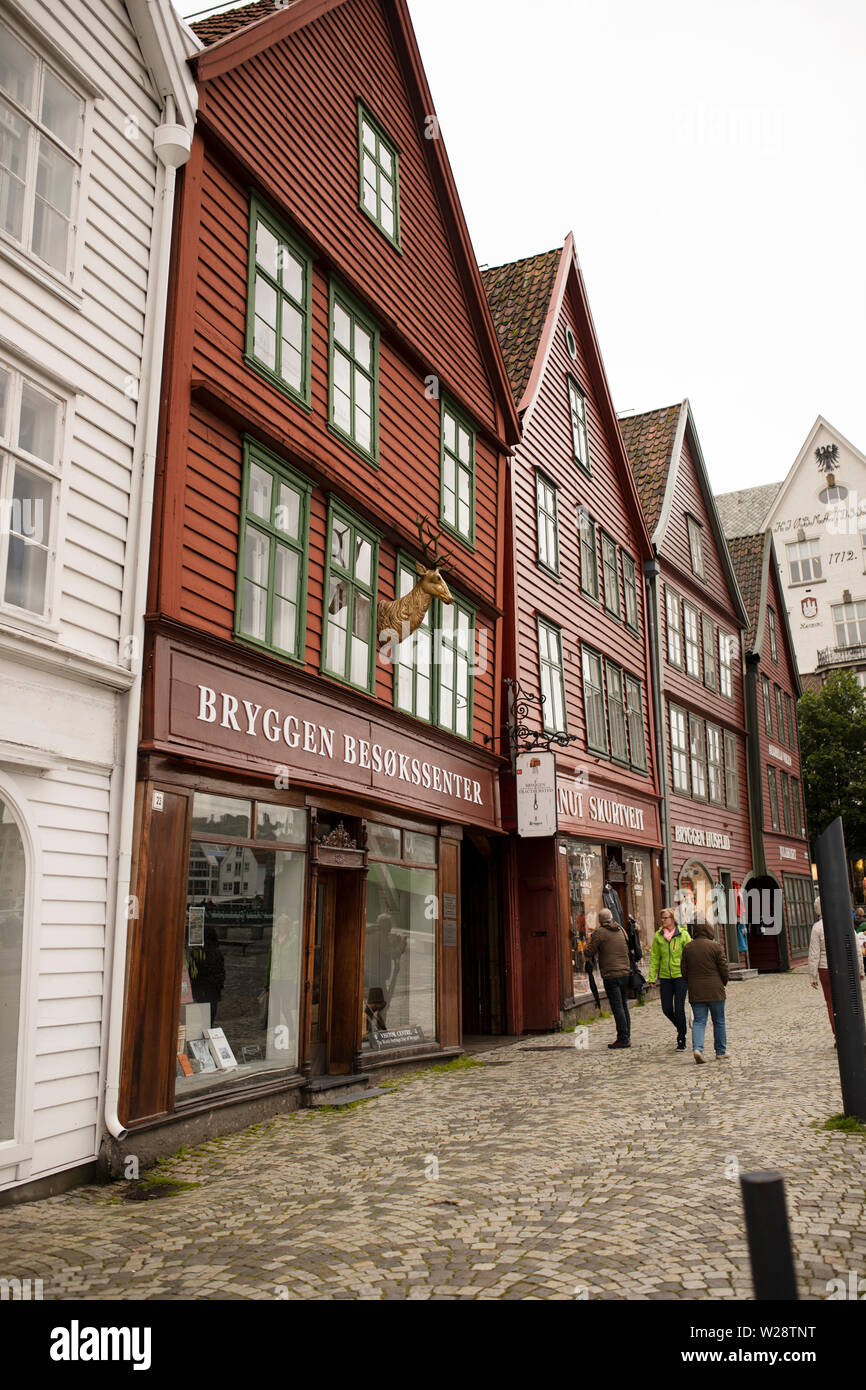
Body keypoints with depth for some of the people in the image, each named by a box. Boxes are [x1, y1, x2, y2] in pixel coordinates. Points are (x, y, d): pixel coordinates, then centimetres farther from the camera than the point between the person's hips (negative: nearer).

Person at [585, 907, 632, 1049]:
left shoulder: (600, 932, -8)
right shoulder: (620, 929, 12)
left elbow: (590, 951, -8)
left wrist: (588, 959, 12)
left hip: (610, 975, -7)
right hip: (625, 972, 7)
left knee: (617, 1007, -5)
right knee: (624, 1006, 14)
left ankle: (623, 1038, -5)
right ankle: (626, 1036, 18)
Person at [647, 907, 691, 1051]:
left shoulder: (683, 934, -5)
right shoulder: (658, 936, 3)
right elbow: (654, 957, 6)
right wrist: (652, 977, 1)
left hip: (680, 975, -3)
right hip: (665, 976, 3)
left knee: (679, 1008, -6)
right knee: (666, 1009, 4)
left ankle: (681, 1040, 9)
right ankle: (680, 1027, 33)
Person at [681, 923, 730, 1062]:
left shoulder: (688, 947, 4)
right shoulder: (715, 946, -7)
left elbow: (684, 970, 6)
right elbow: (723, 968, -5)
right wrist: (723, 983, 11)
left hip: (695, 992, 3)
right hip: (714, 990, -2)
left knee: (699, 1021, 4)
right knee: (719, 1021, 10)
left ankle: (697, 1048, -16)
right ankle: (721, 1053, 17)